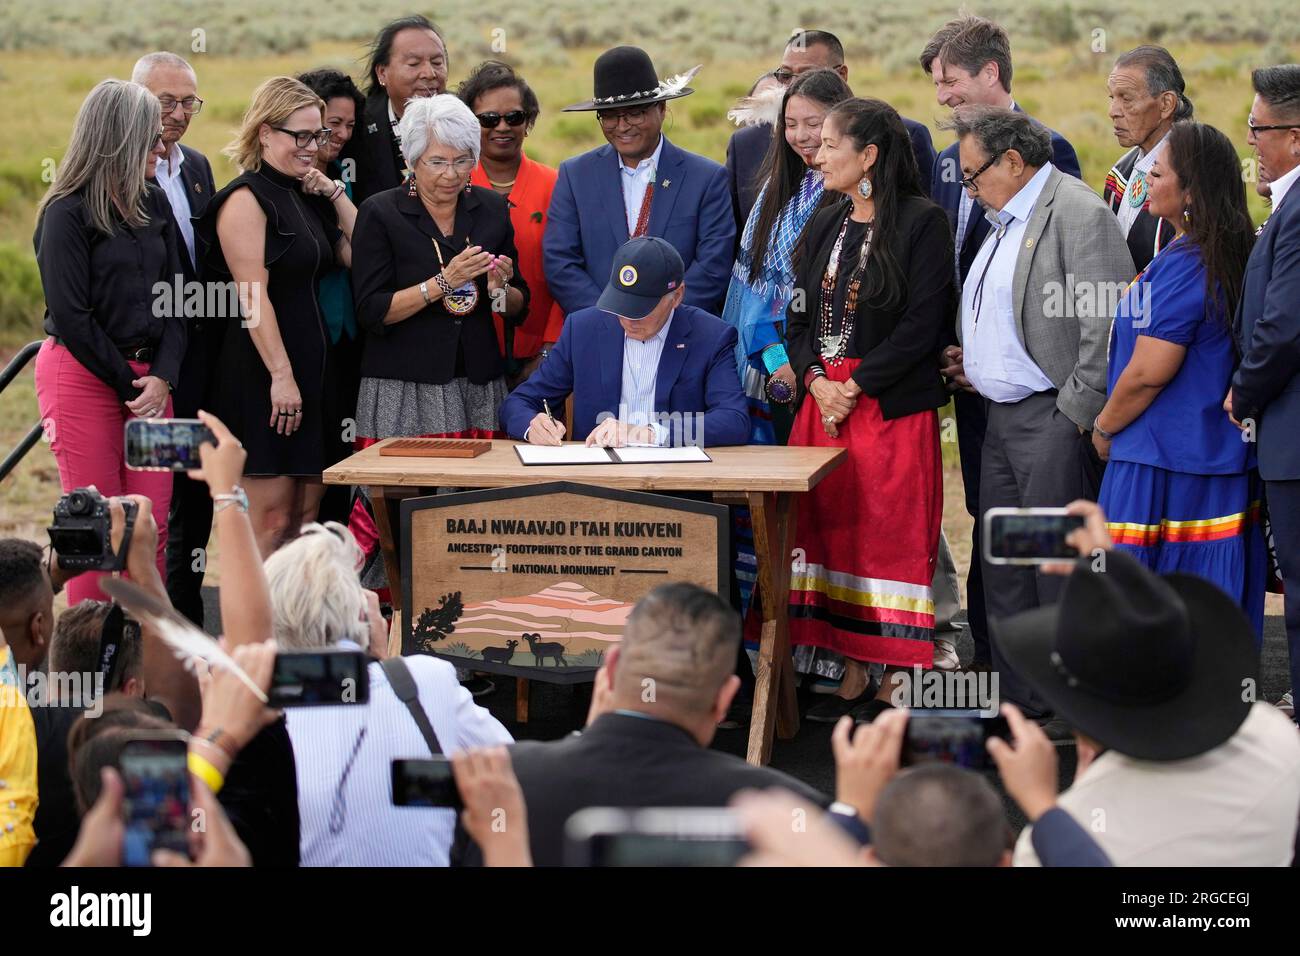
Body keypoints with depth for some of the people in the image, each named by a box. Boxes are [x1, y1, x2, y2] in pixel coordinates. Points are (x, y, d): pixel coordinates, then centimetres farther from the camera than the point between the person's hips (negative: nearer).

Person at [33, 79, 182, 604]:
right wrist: (128, 384, -10)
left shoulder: (153, 203, 11)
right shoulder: (67, 213, -8)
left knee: (153, 523, 1)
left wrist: (163, 377, -5)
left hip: (148, 377, 6)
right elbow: (71, 316, -12)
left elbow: (174, 298, 10)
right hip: (82, 376, -6)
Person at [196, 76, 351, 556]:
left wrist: (336, 194, 6)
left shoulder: (307, 196, 15)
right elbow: (253, 295, -16)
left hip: (312, 367, 8)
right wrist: (281, 376, -21)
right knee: (271, 519, -9)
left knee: (306, 516, 7)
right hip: (263, 371, -8)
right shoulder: (247, 199, -9)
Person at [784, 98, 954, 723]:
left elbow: (924, 321, -15)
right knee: (834, 528, 6)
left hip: (892, 406, -7)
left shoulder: (920, 223, -8)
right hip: (822, 401, 7)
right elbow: (799, 316, 13)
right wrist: (815, 378, -5)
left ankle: (894, 683, 2)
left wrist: (856, 384, -15)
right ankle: (854, 677, 13)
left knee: (891, 535, -4)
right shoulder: (823, 228, 14)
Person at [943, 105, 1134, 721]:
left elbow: (1107, 327, -19)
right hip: (1002, 417, 10)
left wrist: (1076, 415, -19)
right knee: (1003, 572, 12)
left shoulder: (1079, 214, -13)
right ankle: (1019, 710, 20)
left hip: (1055, 422, -10)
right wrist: (974, 361, 13)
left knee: (1059, 565, -7)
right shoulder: (1003, 220, 18)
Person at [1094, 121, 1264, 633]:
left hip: (1164, 462, -9)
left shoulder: (1181, 266, -19)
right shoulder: (1233, 256, 9)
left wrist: (1104, 427, -5)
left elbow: (1148, 372, -20)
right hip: (1223, 456, 9)